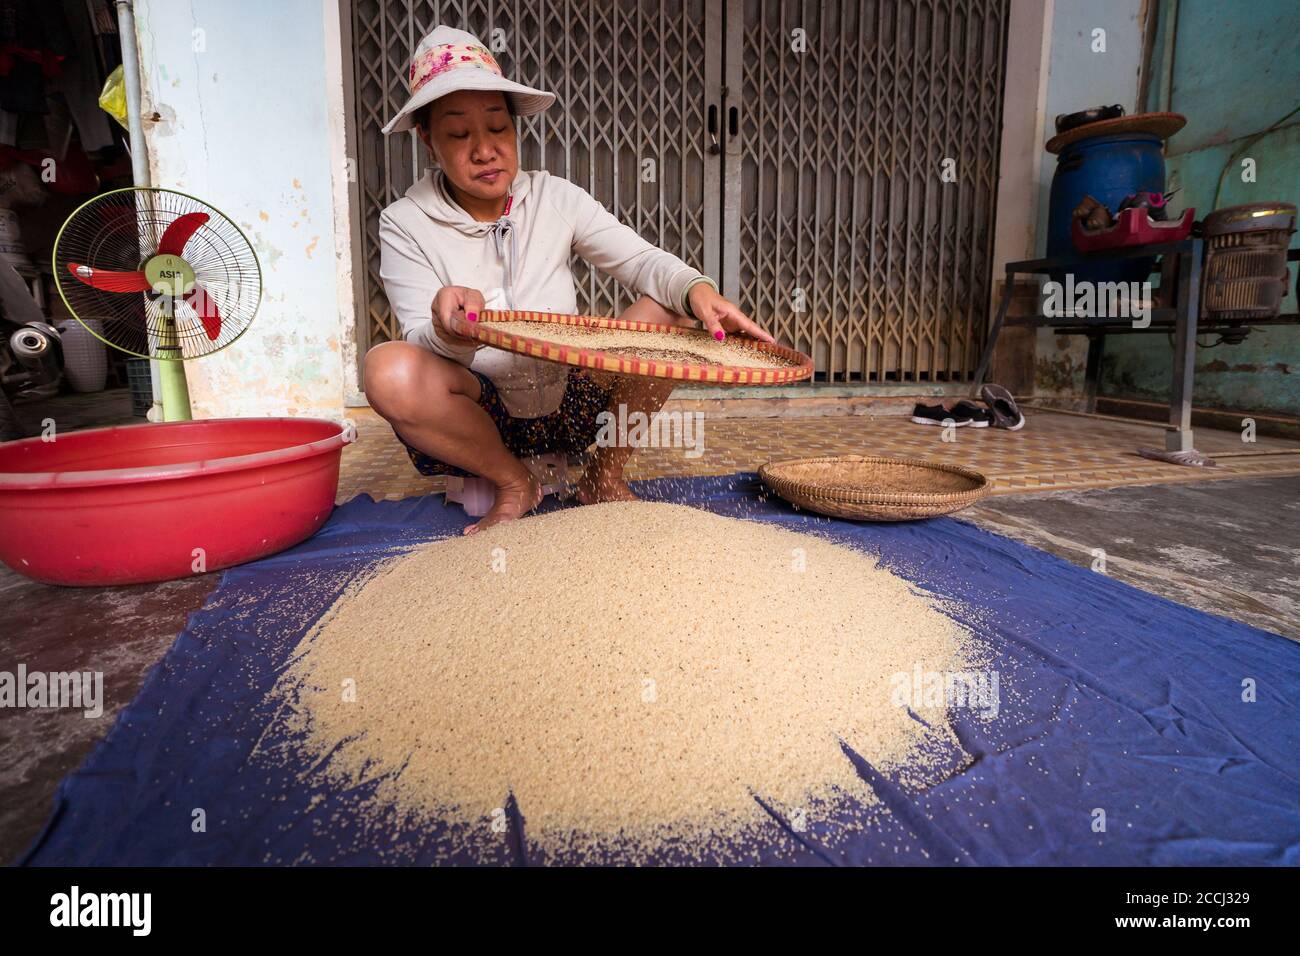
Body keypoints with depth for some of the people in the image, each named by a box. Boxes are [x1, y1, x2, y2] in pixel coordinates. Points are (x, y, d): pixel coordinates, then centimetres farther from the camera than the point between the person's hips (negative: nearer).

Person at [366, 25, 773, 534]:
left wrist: (697, 289, -27)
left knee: (672, 310, -17)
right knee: (388, 368, -32)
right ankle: (514, 483, -7)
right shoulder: (405, 225, -5)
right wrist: (450, 332, -38)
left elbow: (642, 260, -5)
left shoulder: (555, 198, 1)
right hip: (480, 420, -1)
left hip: (571, 402, 2)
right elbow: (424, 341, -14)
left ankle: (604, 477, -3)